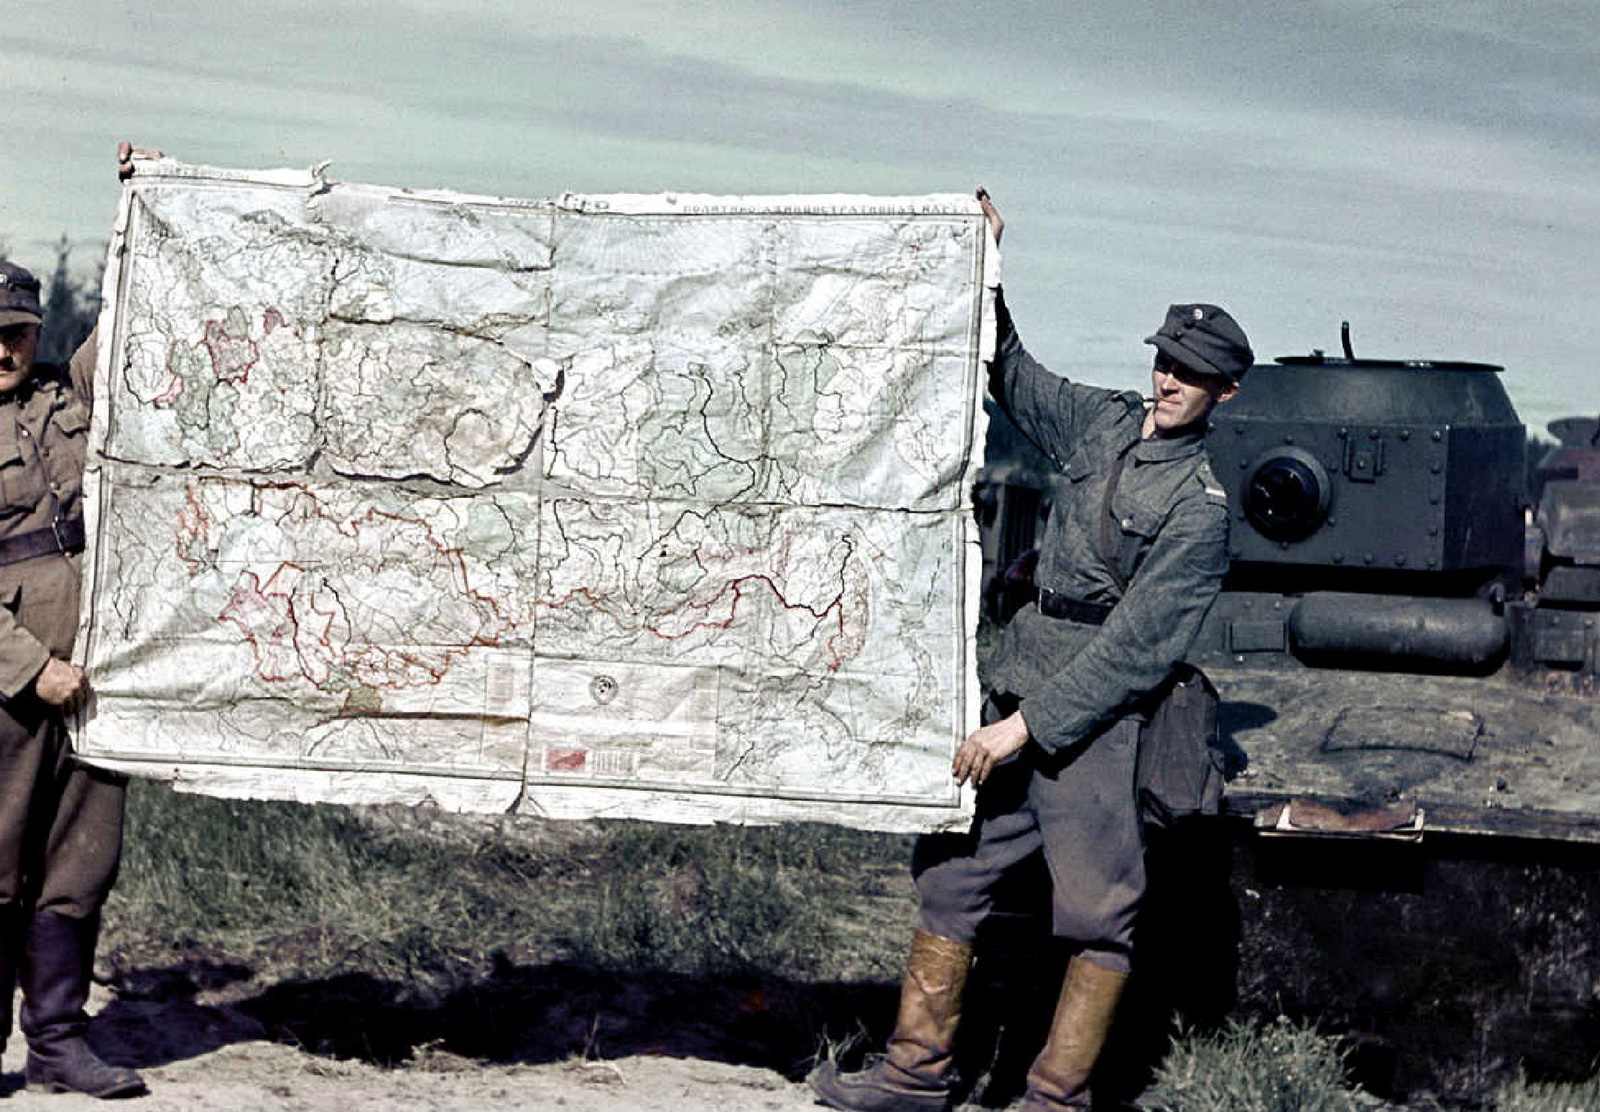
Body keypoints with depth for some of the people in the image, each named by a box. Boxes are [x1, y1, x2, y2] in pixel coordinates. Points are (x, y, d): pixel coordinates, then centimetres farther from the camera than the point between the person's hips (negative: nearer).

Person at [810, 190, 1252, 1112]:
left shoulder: (1201, 503, -11)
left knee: (1099, 912, -3)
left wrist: (1028, 724, -18)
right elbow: (1009, 372, 25)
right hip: (1019, 685, 7)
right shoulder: (1103, 422, 9)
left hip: (1099, 715, -7)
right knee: (953, 872, 10)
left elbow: (1138, 645, -16)